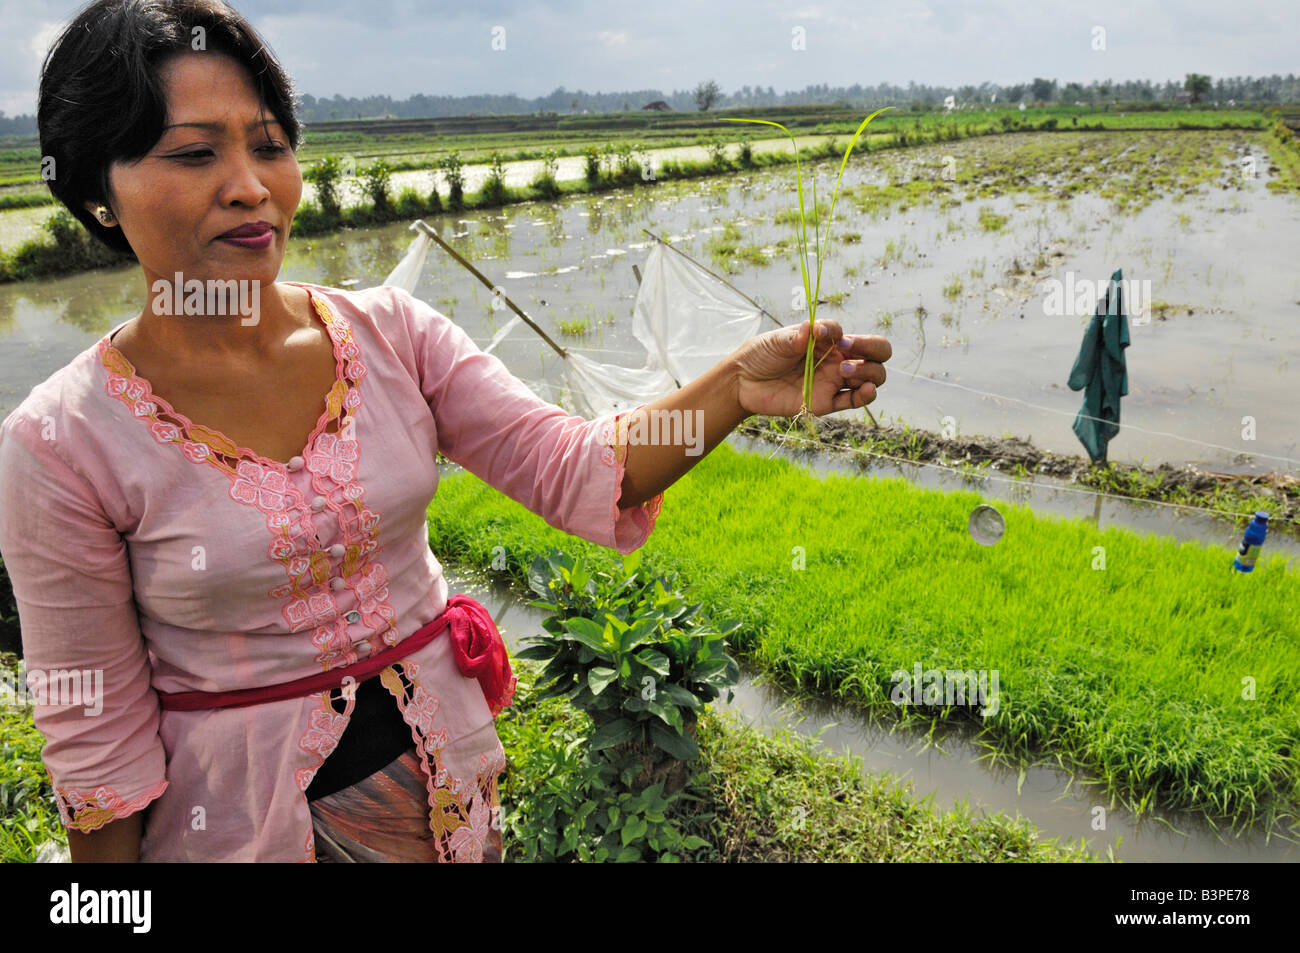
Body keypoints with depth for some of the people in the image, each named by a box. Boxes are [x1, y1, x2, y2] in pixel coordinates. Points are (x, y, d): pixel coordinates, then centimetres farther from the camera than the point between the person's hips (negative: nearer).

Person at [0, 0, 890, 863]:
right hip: (234, 811, -2)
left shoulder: (390, 333, -10)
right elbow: (96, 727, -9)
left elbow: (571, 470, -16)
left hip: (435, 761, 3)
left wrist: (738, 385, -30)